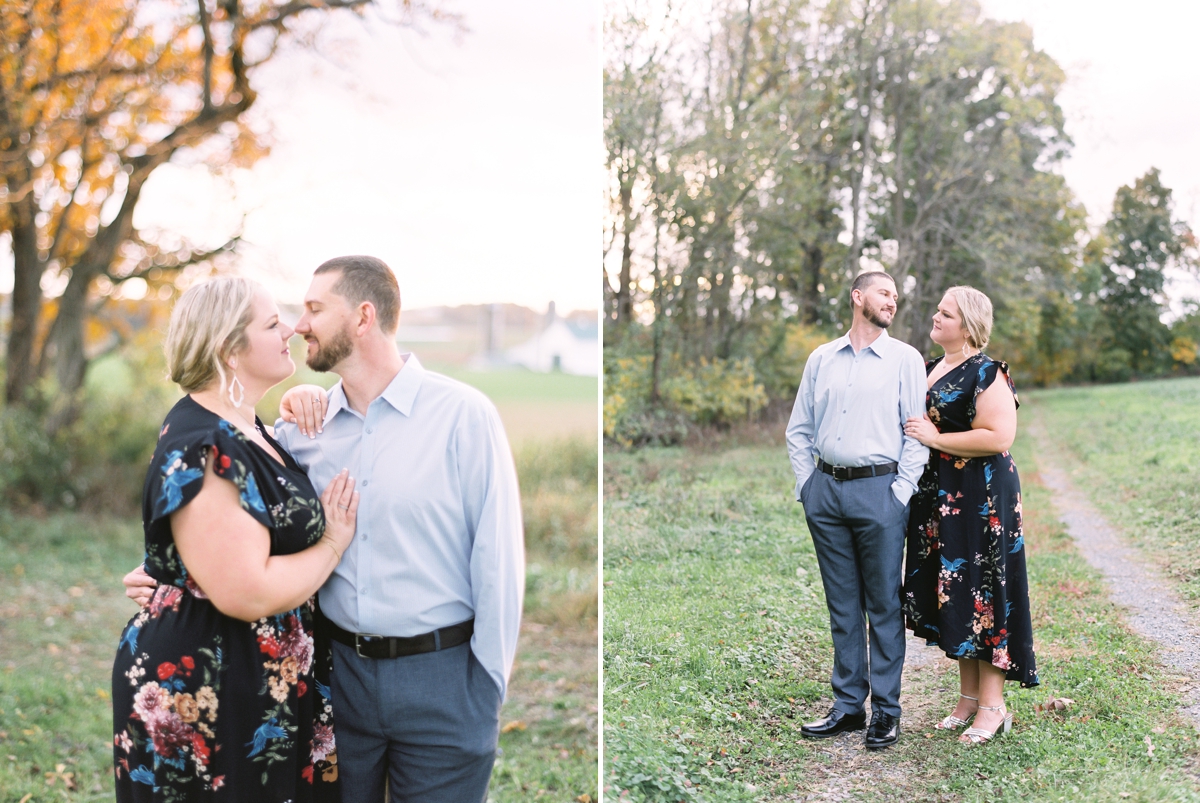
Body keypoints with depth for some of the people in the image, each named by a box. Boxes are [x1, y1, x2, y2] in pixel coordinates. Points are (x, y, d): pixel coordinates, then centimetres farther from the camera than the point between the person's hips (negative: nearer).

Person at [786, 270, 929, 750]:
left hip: (878, 489, -3)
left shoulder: (905, 359, 3)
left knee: (884, 606, 1)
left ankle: (886, 711, 11)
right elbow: (799, 429, 14)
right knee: (842, 605, 10)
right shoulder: (821, 359, 11)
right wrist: (805, 486, 5)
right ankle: (848, 706, 19)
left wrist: (901, 493, -9)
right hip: (826, 490, 3)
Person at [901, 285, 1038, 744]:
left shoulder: (986, 374, -12)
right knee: (951, 593, 11)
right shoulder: (930, 370, 14)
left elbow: (999, 436, -22)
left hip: (980, 499, -8)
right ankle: (968, 696, 21)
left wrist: (935, 439, -17)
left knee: (980, 592, -3)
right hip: (937, 498, 8)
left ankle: (992, 706, 7)